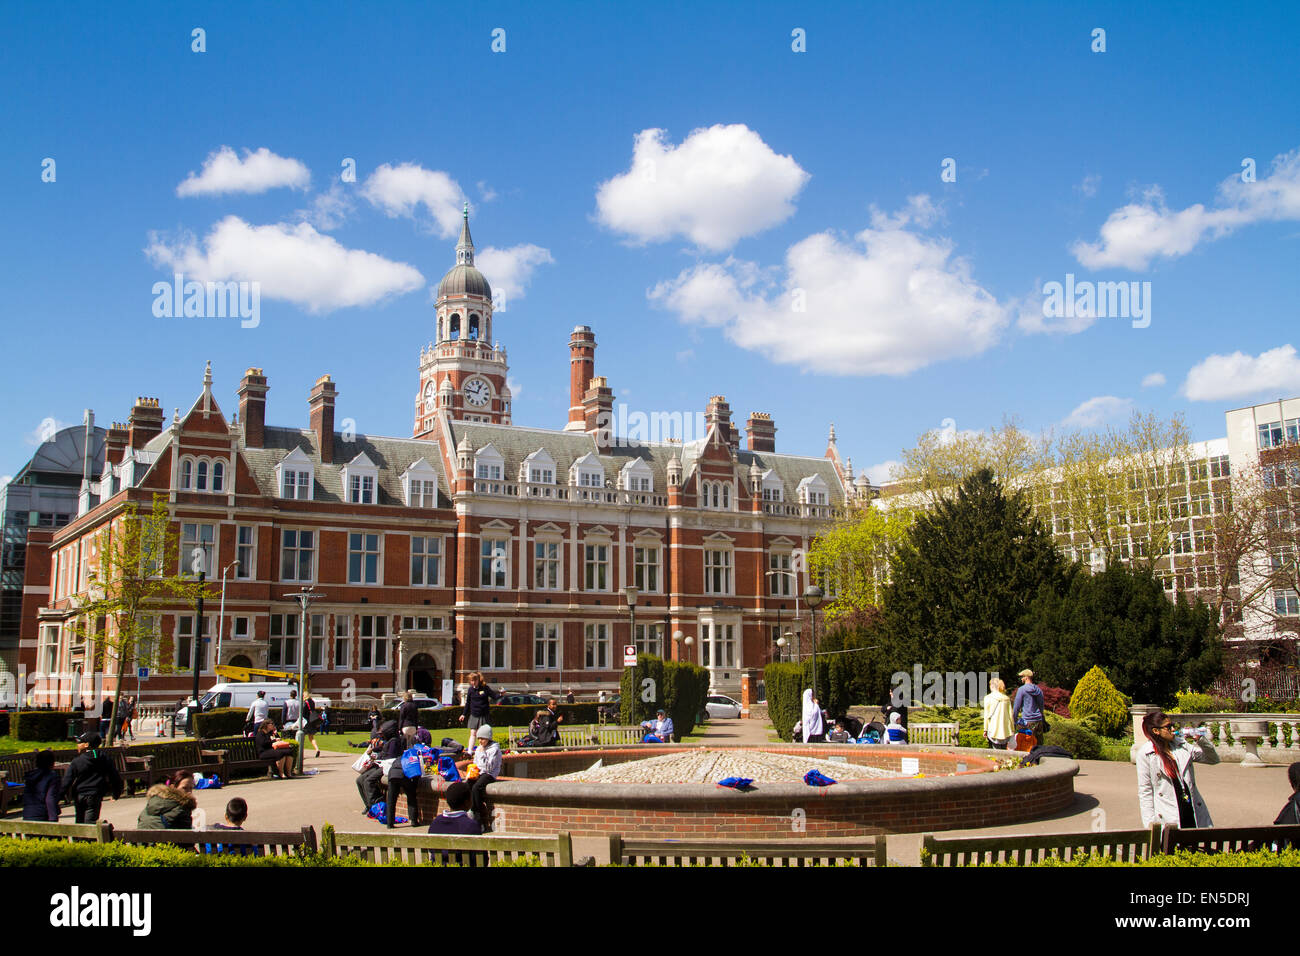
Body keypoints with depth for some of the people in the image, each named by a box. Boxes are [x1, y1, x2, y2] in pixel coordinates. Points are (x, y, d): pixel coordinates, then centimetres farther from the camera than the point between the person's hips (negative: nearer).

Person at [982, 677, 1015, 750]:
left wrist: (985, 730, 2)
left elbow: (986, 715, -4)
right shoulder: (1006, 698, 5)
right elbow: (1010, 715, 6)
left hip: (994, 730, -3)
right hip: (1006, 730, 3)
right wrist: (1012, 730, 13)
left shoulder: (988, 698, -5)